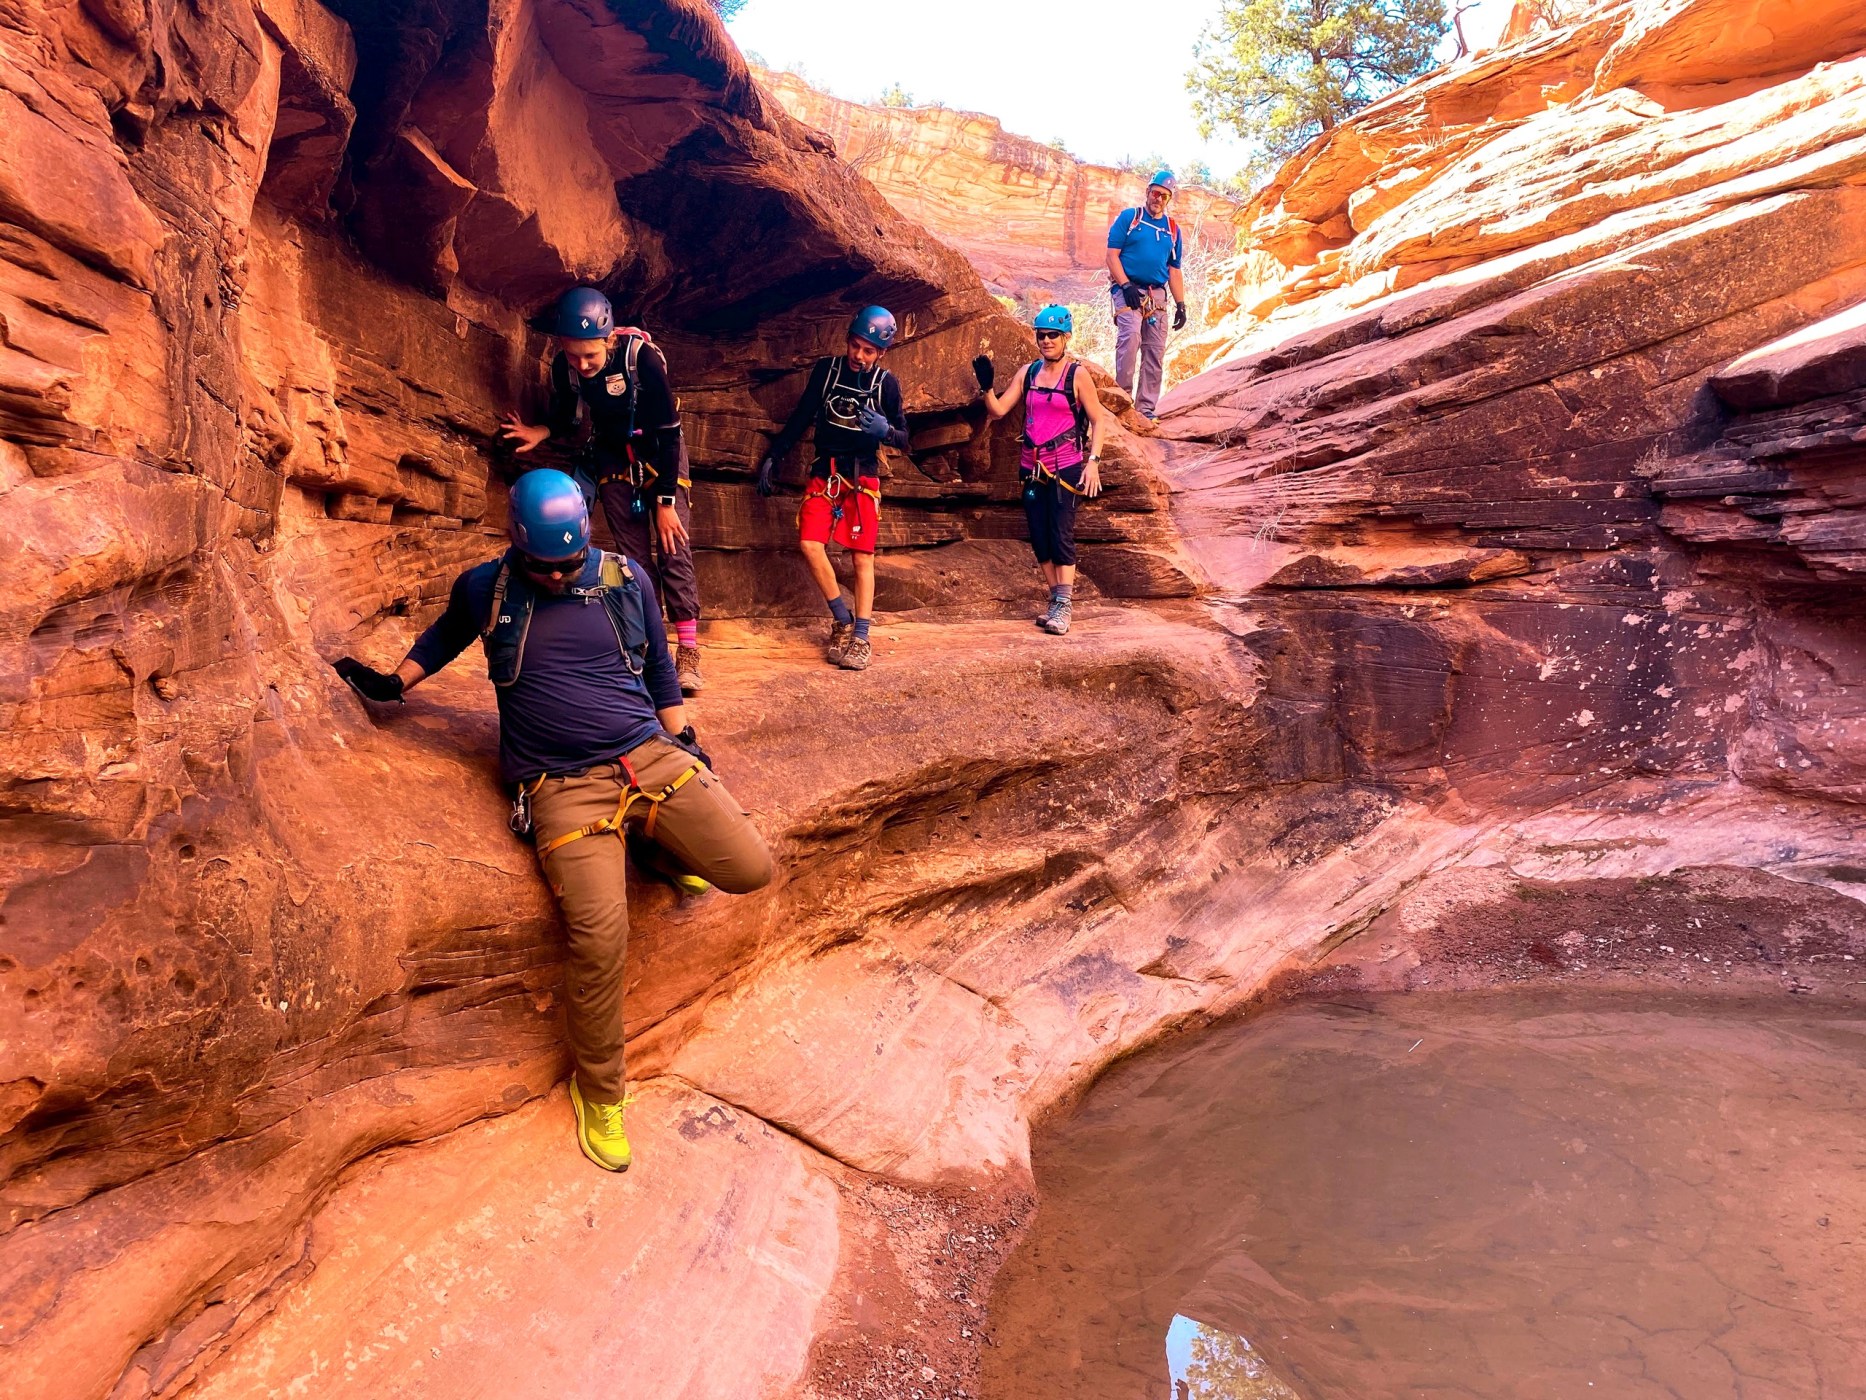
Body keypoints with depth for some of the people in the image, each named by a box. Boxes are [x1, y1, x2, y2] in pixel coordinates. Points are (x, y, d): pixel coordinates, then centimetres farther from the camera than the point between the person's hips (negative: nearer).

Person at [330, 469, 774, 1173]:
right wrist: (394, 682, 22)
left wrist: (683, 744, 17)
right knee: (599, 934, -21)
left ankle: (658, 842, 18)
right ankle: (598, 1090, 3)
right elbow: (446, 634, 29)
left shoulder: (626, 579, 7)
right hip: (564, 785, -2)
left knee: (750, 869, -15)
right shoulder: (485, 589, 6)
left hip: (651, 755, 2)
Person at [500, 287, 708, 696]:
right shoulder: (563, 365, -17)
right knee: (634, 557, 1)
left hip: (659, 453, -3)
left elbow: (669, 432, -24)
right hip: (613, 459, 4)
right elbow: (568, 416, 3)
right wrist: (542, 432, -19)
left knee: (674, 549, -12)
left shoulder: (643, 356, -30)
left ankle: (688, 653, -10)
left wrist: (666, 500, -22)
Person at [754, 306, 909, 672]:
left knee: (862, 557, -3)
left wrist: (885, 430, -23)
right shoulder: (826, 368, 1)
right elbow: (800, 416, 8)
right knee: (810, 544, -13)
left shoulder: (887, 384, -3)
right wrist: (772, 458, 6)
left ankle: (860, 638, 2)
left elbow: (903, 440, 0)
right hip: (825, 472, 2)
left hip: (863, 477, -2)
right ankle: (843, 620, 3)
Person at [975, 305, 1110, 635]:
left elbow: (1099, 420, -4)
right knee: (1039, 537, 7)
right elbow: (998, 410, 7)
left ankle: (1064, 607, -8)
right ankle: (1056, 600, 18)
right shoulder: (1028, 372, 8)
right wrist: (986, 387, -12)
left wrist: (1093, 461, -14)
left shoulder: (1077, 375, -4)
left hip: (1066, 468, -5)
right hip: (1033, 468, 5)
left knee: (1061, 534, -10)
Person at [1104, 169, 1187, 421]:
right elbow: (1112, 254, -2)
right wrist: (1126, 286, -14)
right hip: (1128, 289, -5)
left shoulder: (1173, 229, 16)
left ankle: (1146, 409, 4)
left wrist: (1180, 304, 9)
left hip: (1157, 294, 5)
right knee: (1130, 336, -28)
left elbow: (1174, 270, 18)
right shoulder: (1128, 217, 4)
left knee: (1155, 352, 1)